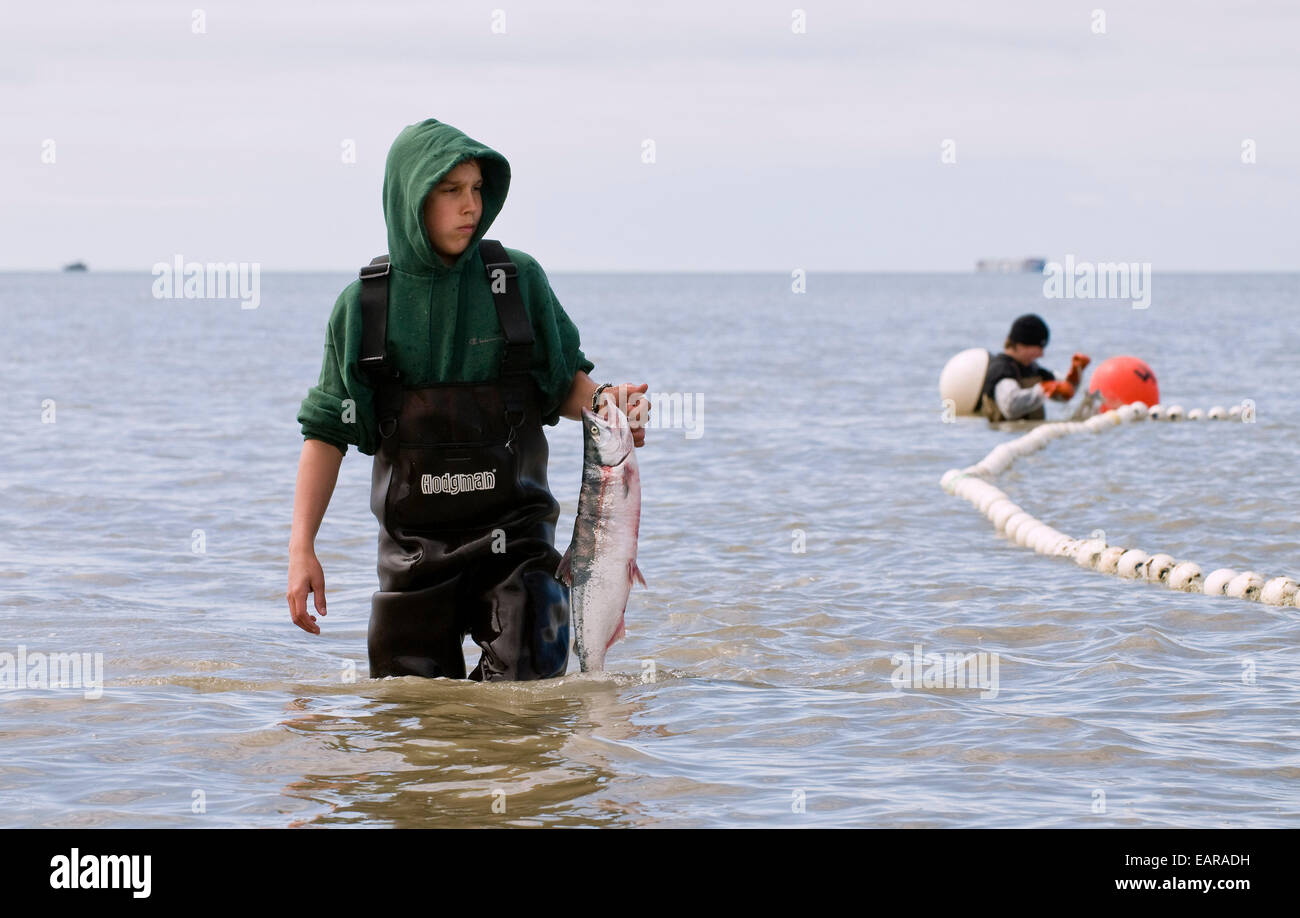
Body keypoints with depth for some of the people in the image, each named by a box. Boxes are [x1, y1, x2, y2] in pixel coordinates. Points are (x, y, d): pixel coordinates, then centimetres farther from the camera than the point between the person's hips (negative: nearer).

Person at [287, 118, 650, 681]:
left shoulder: (520, 281, 2)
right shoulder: (362, 306, 2)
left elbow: (565, 385, 11)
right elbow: (327, 431, 5)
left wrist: (605, 404, -12)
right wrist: (301, 547, -3)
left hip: (511, 530, -1)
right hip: (413, 544, 1)